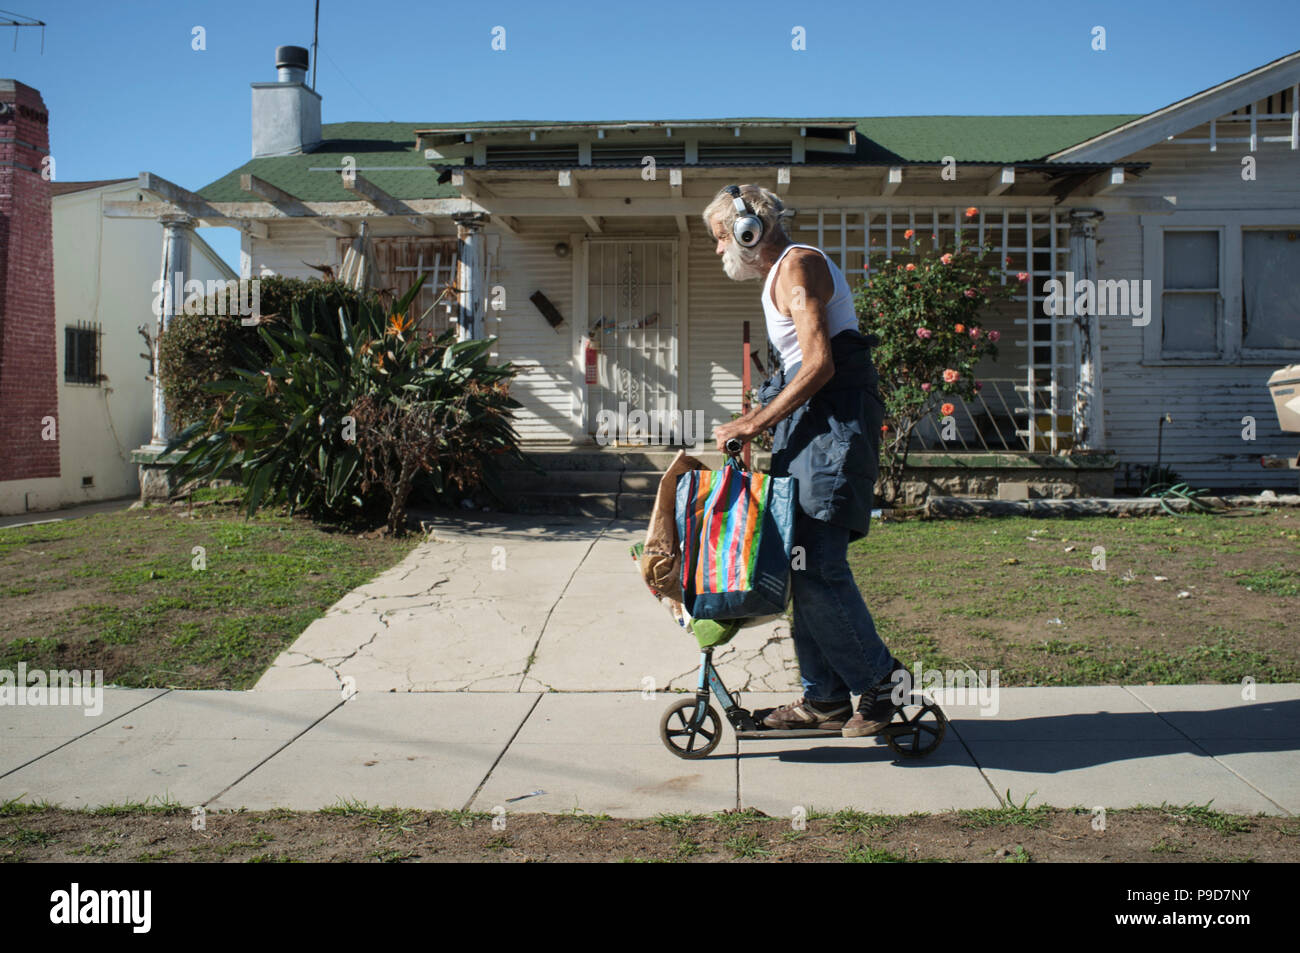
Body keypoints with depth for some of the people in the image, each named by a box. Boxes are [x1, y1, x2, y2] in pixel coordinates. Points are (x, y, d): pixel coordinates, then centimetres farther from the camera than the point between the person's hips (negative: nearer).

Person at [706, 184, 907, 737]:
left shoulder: (798, 265, -7)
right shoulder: (780, 275, 24)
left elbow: (820, 364, -18)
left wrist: (754, 424, -17)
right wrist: (758, 421, 17)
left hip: (833, 420, -10)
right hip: (809, 422, 10)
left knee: (816, 565, -14)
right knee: (804, 562, 8)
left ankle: (881, 680, 0)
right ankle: (825, 696, 14)